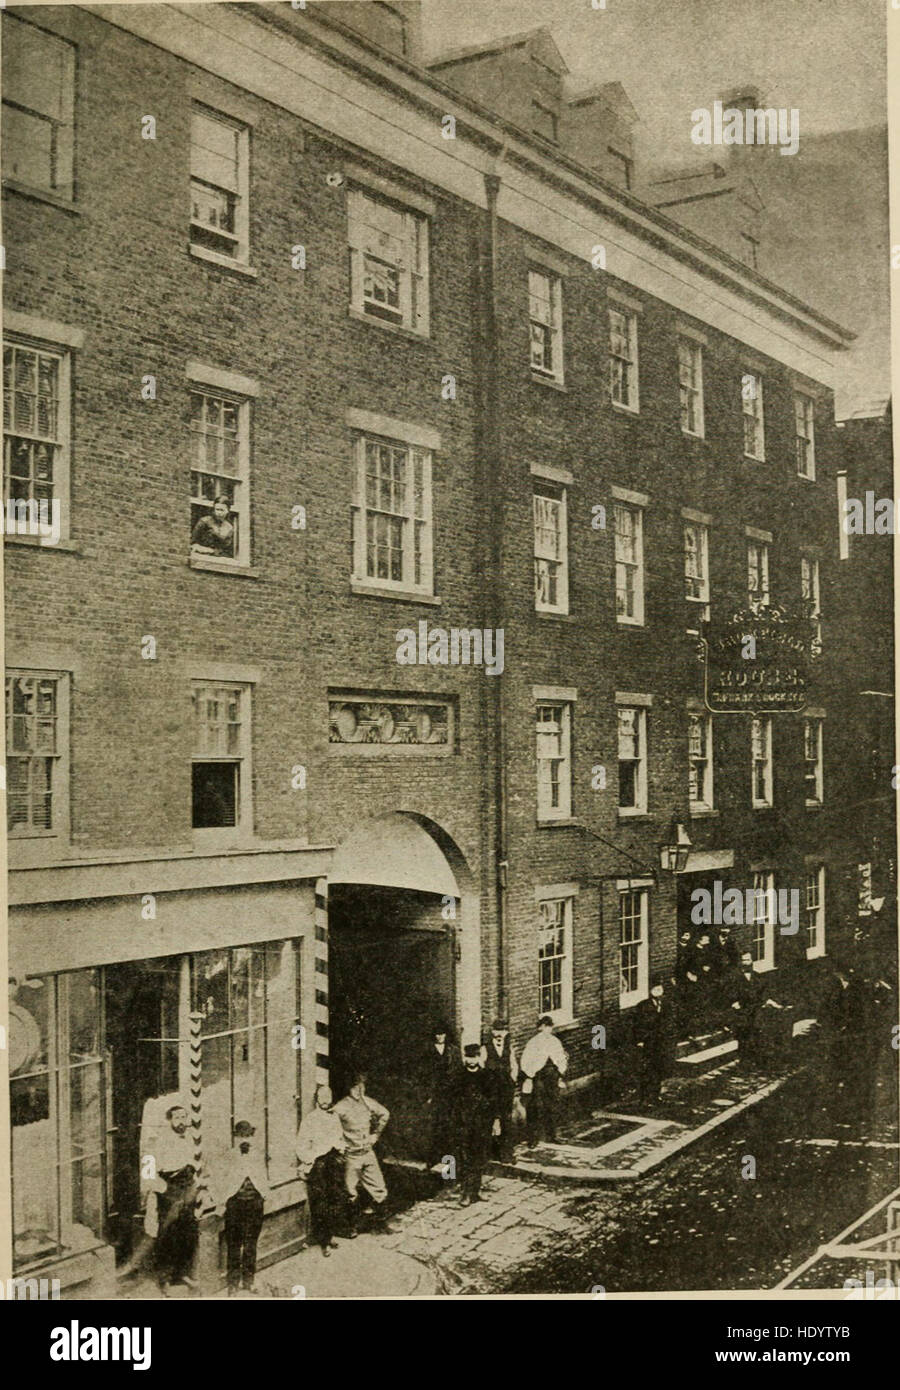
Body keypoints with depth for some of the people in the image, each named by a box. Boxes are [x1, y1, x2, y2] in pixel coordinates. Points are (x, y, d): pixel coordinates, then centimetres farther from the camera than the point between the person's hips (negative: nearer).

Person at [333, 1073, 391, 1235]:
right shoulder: (341, 1107, -15)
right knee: (352, 1194, 4)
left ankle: (381, 1221, 22)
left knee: (379, 1189, 6)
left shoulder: (368, 1102, 1)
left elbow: (385, 1114, 17)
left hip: (368, 1153, 4)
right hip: (351, 1155, -4)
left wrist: (375, 1134, 14)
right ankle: (354, 1226, 20)